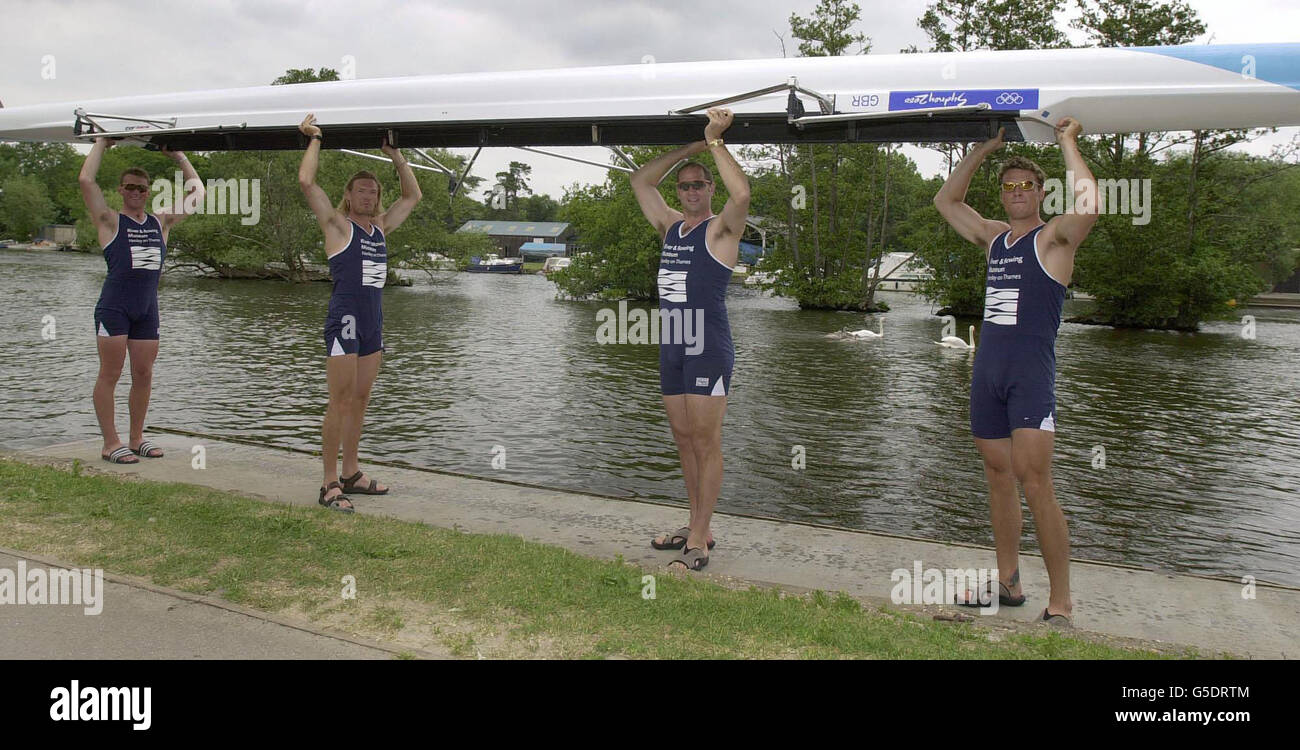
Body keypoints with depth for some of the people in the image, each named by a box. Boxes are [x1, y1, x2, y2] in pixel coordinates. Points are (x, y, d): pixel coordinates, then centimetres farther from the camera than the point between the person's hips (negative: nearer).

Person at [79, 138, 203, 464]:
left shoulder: (161, 222, 13)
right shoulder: (111, 222, 2)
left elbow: (196, 191, 16)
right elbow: (85, 180, -11)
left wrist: (178, 155, 16)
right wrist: (101, 144, 0)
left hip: (148, 309, 5)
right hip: (114, 306, -5)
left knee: (144, 375, 8)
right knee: (110, 374, -2)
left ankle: (136, 438, 18)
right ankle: (111, 443, 1)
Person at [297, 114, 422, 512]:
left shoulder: (381, 227, 16)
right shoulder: (338, 223, -1)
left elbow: (413, 195, 25)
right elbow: (306, 181, -13)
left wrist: (395, 154, 20)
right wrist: (315, 140, -1)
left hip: (373, 322, 7)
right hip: (344, 319, -7)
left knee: (360, 400, 12)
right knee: (340, 402, -7)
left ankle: (352, 473, 21)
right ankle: (330, 485, -4)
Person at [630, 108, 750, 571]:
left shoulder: (721, 229, -3)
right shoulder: (671, 226, 16)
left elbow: (742, 194, -23)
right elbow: (640, 182, 20)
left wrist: (715, 142, -14)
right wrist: (691, 147, 14)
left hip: (708, 350, -7)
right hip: (671, 348, 7)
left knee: (706, 442, -5)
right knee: (684, 439, 11)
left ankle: (698, 540, -2)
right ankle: (697, 527, 21)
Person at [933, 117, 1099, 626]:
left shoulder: (1053, 237, -1)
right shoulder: (994, 237, 17)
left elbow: (1089, 206, -23)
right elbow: (945, 201, 26)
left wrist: (1067, 143, -12)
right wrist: (981, 152, 18)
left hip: (1031, 373, -7)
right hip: (987, 371, 7)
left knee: (1034, 482, -13)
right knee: (998, 477, 10)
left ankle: (1060, 601, -6)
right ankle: (1008, 583, 19)